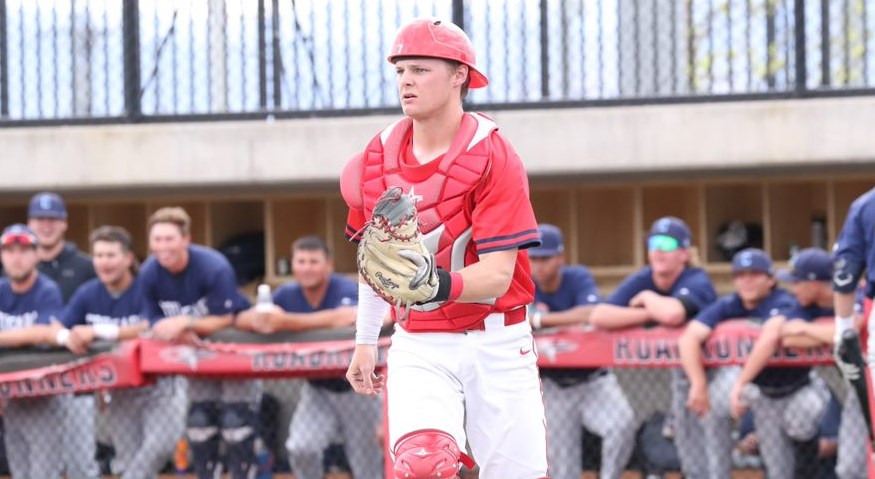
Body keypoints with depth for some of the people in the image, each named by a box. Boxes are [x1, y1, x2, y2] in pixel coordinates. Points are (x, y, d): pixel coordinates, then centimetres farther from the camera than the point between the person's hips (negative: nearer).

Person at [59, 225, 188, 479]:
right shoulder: (87, 294, 2)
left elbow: (149, 330, -29)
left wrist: (97, 331, -35)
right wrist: (68, 338, -28)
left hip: (159, 383, -4)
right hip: (120, 389, 4)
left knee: (160, 445, -25)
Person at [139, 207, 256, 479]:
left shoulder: (214, 268, -29)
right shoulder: (149, 274, -15)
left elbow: (224, 320, -25)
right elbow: (157, 323, -9)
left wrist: (185, 323, -37)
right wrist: (179, 333, -31)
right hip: (197, 349, 5)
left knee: (235, 418, -11)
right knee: (198, 419, 4)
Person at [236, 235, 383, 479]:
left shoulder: (347, 290, -21)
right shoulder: (287, 295, -7)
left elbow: (345, 317, -43)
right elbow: (243, 319, -14)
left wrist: (285, 322, -50)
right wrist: (258, 320, -41)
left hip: (357, 388, -3)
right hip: (318, 389, 3)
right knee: (300, 447, -20)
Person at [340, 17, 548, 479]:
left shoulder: (493, 157, -13)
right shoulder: (376, 159, 2)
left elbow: (497, 275, -20)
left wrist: (442, 285, -39)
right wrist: (365, 341, 17)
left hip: (495, 343, -2)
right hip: (418, 346, 2)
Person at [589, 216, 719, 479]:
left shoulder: (696, 282, -27)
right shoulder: (641, 281, -11)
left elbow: (673, 313, -50)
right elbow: (598, 316, -25)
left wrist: (647, 298, -28)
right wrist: (650, 313, -32)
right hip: (680, 366, 7)